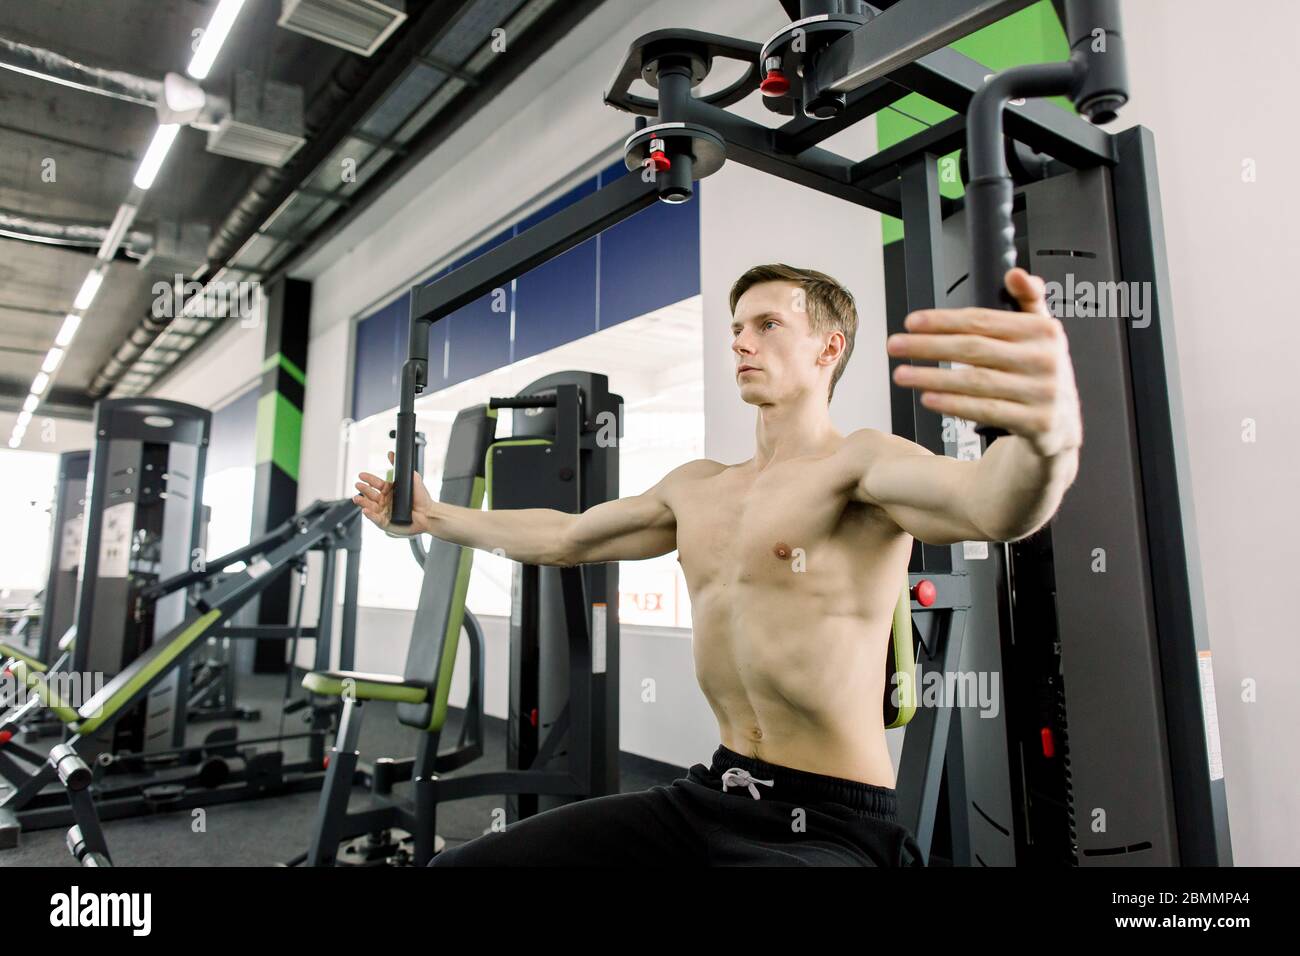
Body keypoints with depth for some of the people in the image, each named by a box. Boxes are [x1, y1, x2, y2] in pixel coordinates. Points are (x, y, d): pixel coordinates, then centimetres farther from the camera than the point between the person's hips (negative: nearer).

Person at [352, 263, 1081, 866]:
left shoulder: (863, 463, -11)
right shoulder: (695, 488, 11)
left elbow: (991, 506, -33)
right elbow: (563, 538, 22)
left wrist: (1047, 440, -56)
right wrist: (433, 517, 30)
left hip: (829, 823, -6)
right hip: (711, 796, 7)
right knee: (460, 863, 2)